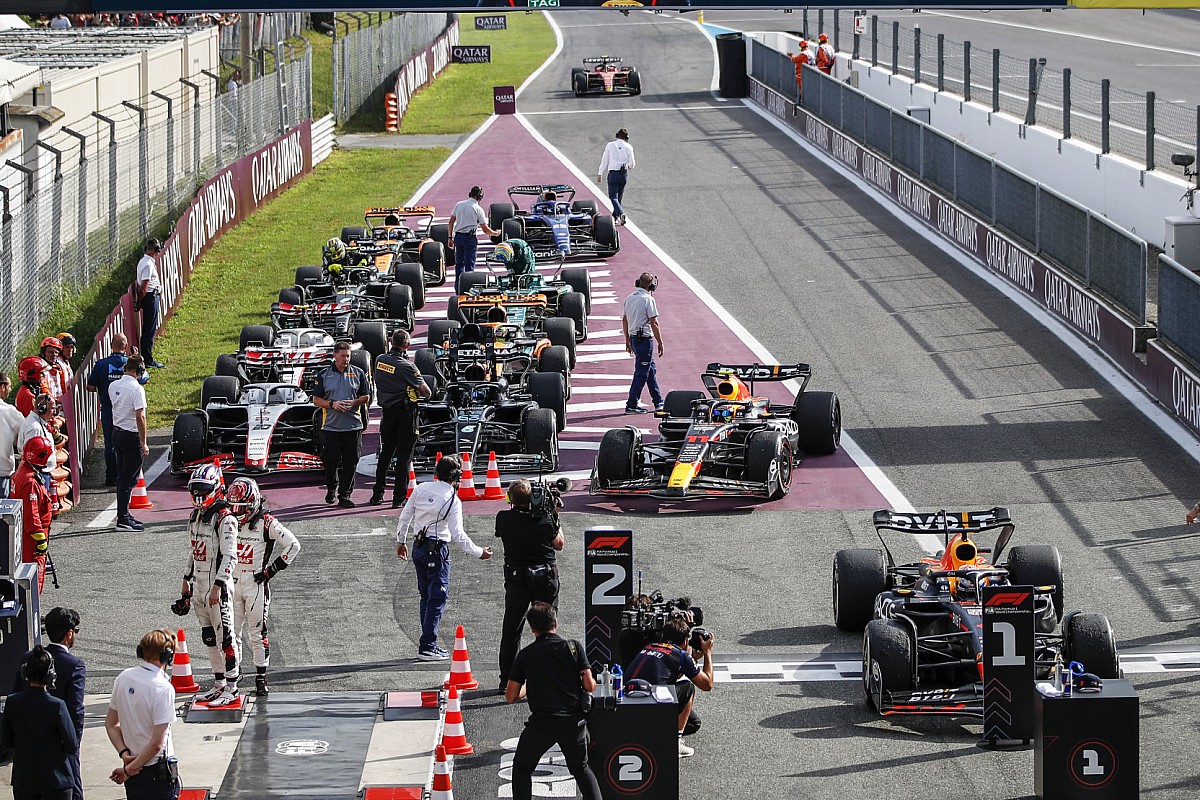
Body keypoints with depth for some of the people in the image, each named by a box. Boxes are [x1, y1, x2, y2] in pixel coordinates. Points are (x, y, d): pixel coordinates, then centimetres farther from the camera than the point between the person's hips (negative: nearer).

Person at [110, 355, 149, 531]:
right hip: (131, 436, -8)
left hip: (116, 432, 8)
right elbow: (140, 417, -19)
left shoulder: (113, 386, 6)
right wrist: (143, 443, -15)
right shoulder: (136, 388, -17)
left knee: (122, 477, 15)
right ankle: (123, 520, -5)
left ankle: (123, 515, 22)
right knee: (129, 479, -4)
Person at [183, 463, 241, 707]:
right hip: (198, 585, 9)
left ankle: (231, 688, -1)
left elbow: (229, 556, -18)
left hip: (218, 586, -9)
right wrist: (186, 579, 22)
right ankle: (218, 684, 21)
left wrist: (218, 587, -22)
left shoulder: (225, 519, -14)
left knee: (224, 637, -5)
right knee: (209, 638, 13)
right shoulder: (195, 516, 13)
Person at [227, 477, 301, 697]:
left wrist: (272, 569, -11)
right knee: (231, 633, 5)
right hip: (233, 584, 5)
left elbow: (293, 545, -9)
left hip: (257, 584, -5)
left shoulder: (266, 524, -11)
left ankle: (261, 680, 7)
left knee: (257, 634, -1)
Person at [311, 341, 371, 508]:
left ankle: (345, 495, 5)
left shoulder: (358, 374, 8)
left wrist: (354, 403, -10)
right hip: (331, 426, 0)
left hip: (353, 426, 0)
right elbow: (316, 400, 5)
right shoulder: (324, 375, 5)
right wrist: (332, 404, -12)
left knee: (350, 463, -1)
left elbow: (366, 397, 10)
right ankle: (331, 489, 25)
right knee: (331, 461, 2)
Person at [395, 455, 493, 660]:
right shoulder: (453, 500, -14)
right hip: (437, 550, -7)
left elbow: (404, 516, 8)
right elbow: (458, 534, -17)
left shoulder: (421, 489, 2)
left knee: (426, 596, 16)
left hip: (418, 547, 7)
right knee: (437, 598, -2)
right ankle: (427, 648, -5)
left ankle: (428, 642, 21)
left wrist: (401, 541, 21)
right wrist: (479, 552, -7)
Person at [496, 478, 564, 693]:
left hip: (516, 578, 1)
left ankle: (507, 681, 10)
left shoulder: (504, 519, -10)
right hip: (545, 577, -1)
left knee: (511, 631, 10)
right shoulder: (545, 518, -12)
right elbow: (558, 544, 0)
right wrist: (554, 516, 7)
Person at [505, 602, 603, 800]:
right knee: (581, 768, 21)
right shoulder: (573, 647, 3)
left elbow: (510, 698, 8)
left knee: (522, 769, 18)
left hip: (541, 723, -1)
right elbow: (590, 686, -1)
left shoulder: (525, 655, 5)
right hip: (573, 721, 1)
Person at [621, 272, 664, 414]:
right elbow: (654, 324, -16)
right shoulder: (648, 300, -15)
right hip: (645, 338, -8)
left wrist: (627, 340, 23)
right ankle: (631, 405, -3)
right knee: (641, 373, -3)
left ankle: (658, 402, 24)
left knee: (651, 369, 18)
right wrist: (660, 343, -9)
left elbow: (624, 320, 16)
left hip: (633, 338, 8)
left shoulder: (629, 299, 9)